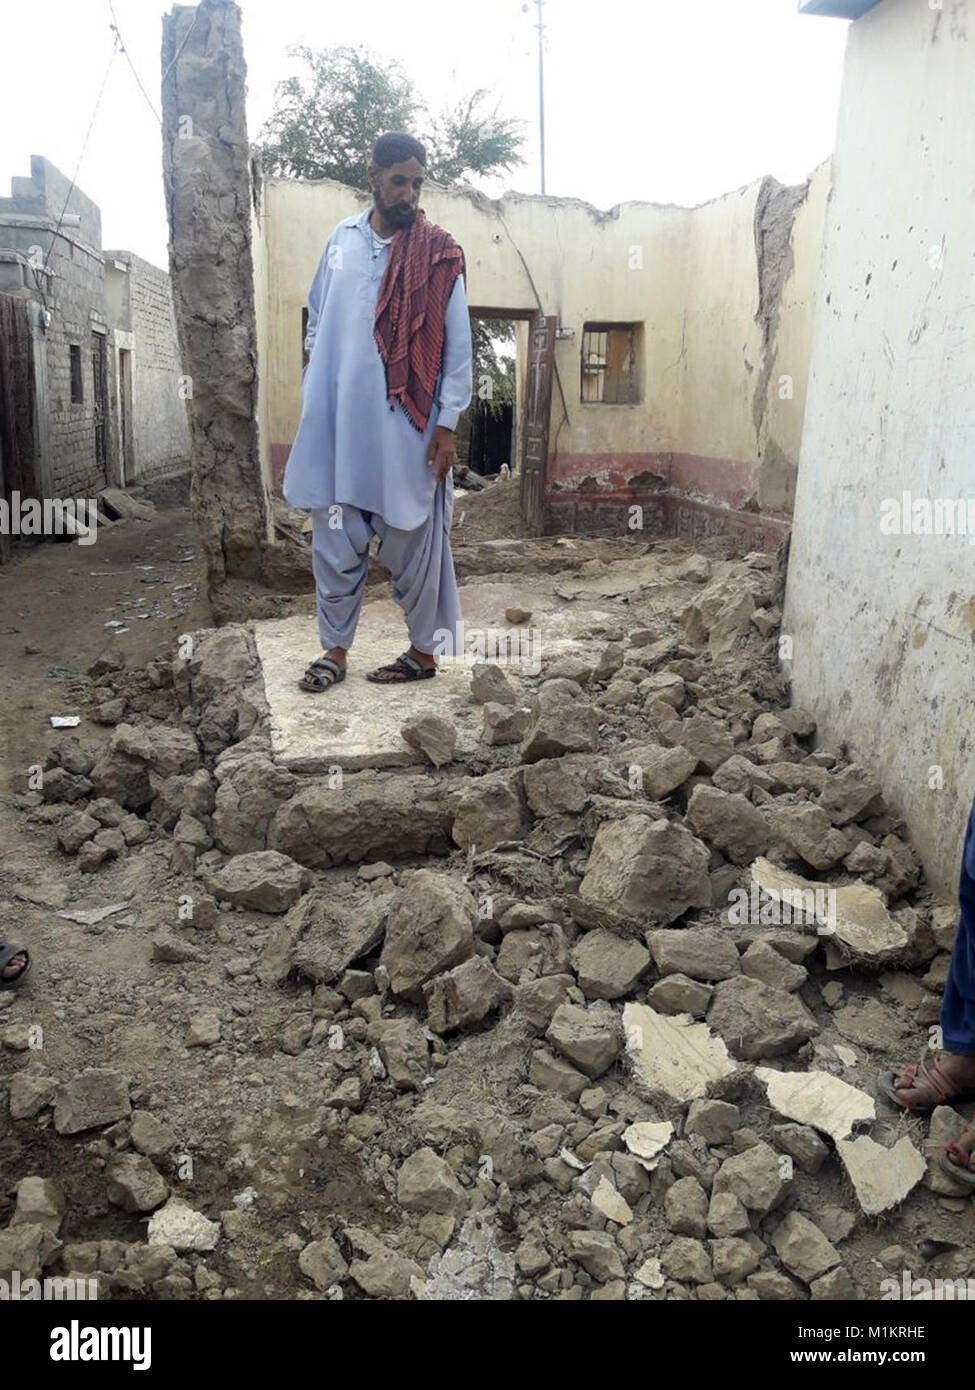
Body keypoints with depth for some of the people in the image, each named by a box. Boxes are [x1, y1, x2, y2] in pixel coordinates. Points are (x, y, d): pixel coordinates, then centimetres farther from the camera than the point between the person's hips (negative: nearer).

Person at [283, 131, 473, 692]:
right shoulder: (342, 239, 10)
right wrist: (314, 399, 14)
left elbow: (457, 346, -3)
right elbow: (317, 322, 18)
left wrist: (447, 423, -9)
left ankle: (425, 651, 17)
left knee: (413, 543, 3)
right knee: (336, 542, 6)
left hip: (406, 425, -4)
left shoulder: (438, 254, -2)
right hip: (339, 422, 4)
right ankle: (335, 649, 18)